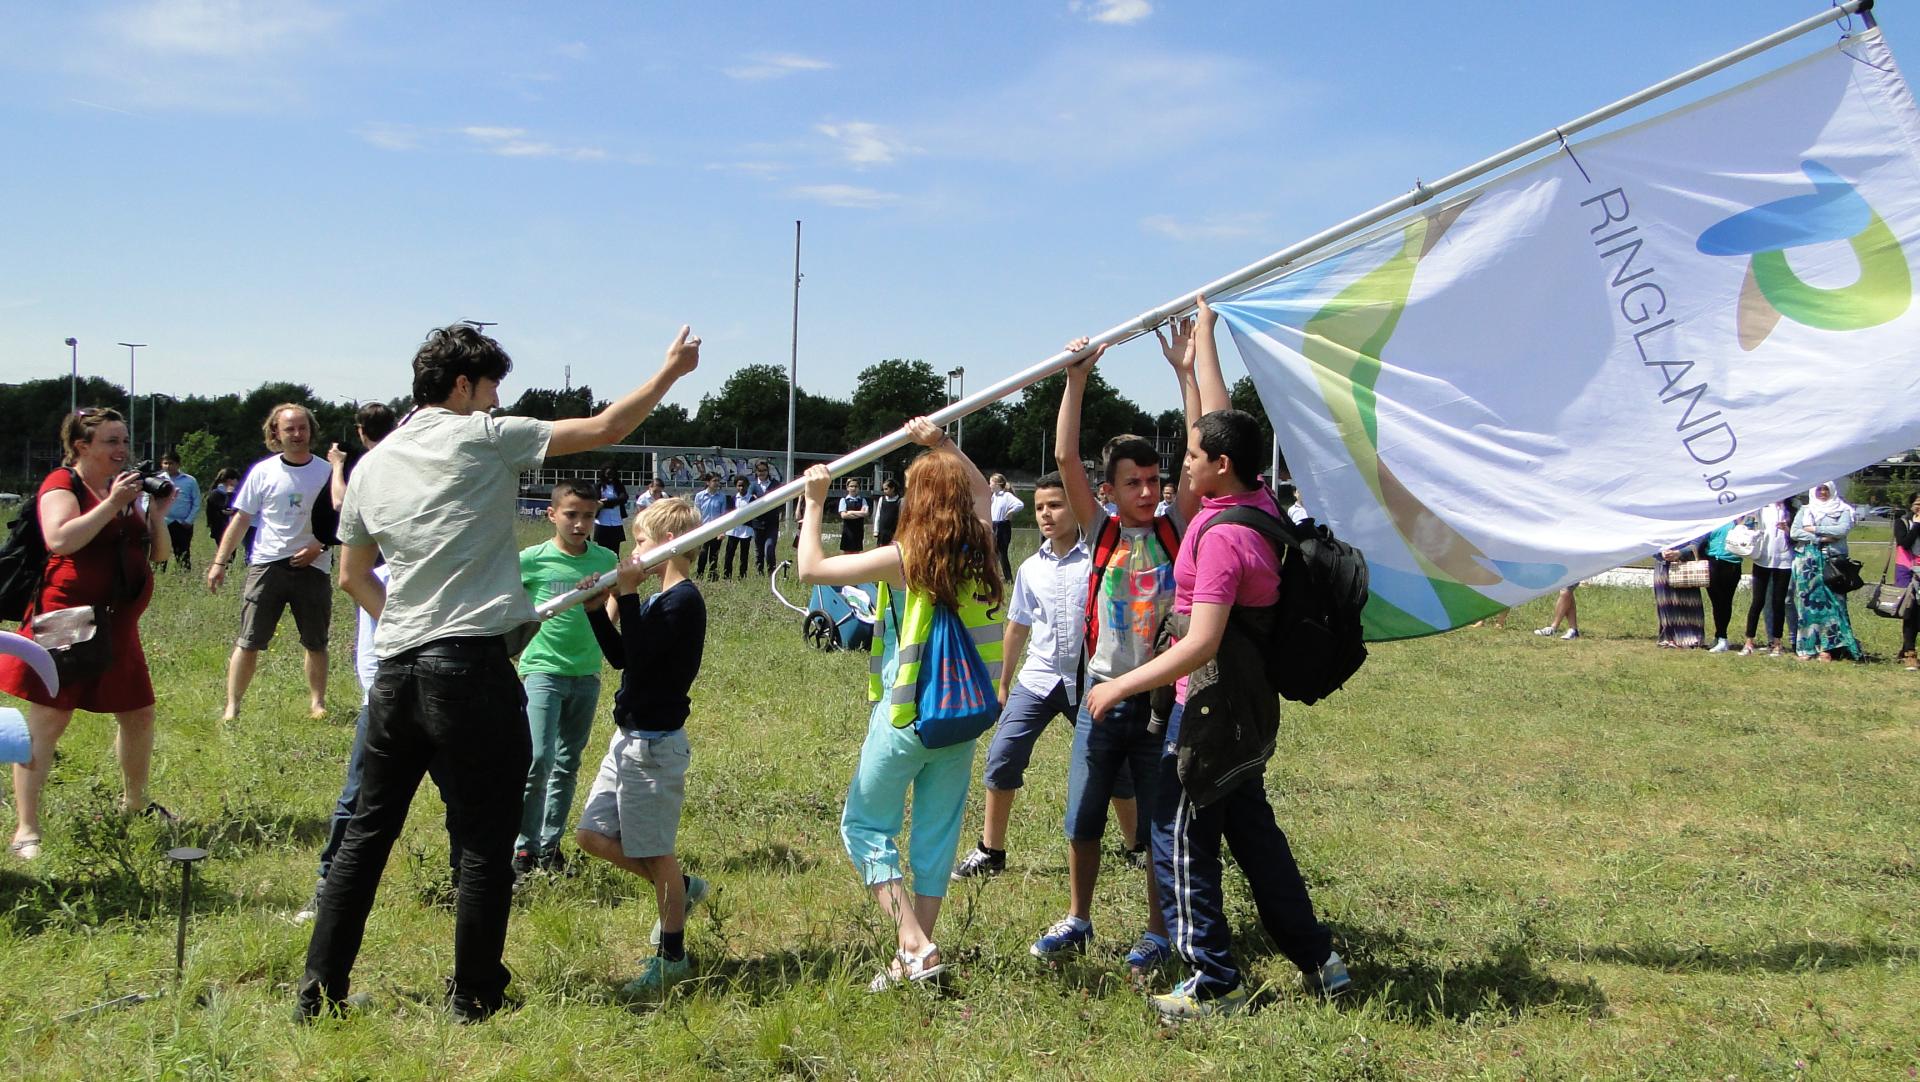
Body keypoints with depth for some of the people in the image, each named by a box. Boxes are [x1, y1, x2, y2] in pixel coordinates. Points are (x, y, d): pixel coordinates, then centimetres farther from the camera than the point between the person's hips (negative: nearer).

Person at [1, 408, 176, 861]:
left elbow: (159, 555, 14)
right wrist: (112, 503, -25)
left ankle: (135, 802, 36)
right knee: (47, 721, -8)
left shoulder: (127, 489, 14)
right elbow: (60, 540, -26)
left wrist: (155, 514, -2)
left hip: (118, 626, 7)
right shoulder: (62, 485, -7)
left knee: (139, 714, 15)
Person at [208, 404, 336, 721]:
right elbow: (241, 519, 6)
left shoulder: (326, 471, 2)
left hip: (312, 567, 0)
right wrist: (220, 562, 2)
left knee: (316, 643, 9)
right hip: (267, 564, 0)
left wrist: (319, 545, -11)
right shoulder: (263, 471, 3)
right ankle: (232, 707, 2)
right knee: (248, 642, -3)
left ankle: (317, 703, 21)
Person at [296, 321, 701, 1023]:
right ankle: (473, 998, 14)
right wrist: (672, 369, 12)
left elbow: (352, 577, 23)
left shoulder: (372, 465, 15)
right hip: (471, 667, -6)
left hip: (396, 669, 7)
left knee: (368, 831, 15)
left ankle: (320, 990, 19)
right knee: (485, 842, 5)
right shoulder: (483, 437, -2)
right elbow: (606, 428, 1)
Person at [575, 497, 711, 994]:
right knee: (592, 834, 12)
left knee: (655, 851, 1)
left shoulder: (683, 601, -17)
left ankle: (671, 956, 15)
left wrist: (627, 595, -21)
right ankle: (681, 889, 27)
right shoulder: (660, 600, 12)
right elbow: (619, 657, 15)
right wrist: (597, 609, 4)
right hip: (629, 738, 10)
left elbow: (638, 657, -25)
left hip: (655, 744, -9)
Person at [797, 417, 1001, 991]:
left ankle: (915, 945, -1)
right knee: (936, 834, 13)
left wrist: (814, 502, -2)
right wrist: (942, 444, 21)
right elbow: (980, 487, 22)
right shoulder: (979, 550, 0)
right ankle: (916, 953, 20)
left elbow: (811, 567, -12)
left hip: (905, 718, -5)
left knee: (865, 824, 10)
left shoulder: (905, 560, -16)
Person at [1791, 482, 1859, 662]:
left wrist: (1814, 529, -6)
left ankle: (1827, 647, -9)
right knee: (1807, 602, -2)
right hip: (1807, 561, 2)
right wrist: (1821, 538, -8)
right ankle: (1806, 647, -3)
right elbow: (1794, 532, 2)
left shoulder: (1843, 510, 10)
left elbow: (1844, 529, -8)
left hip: (1831, 561, -2)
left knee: (1830, 601, -8)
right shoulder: (1804, 510, 15)